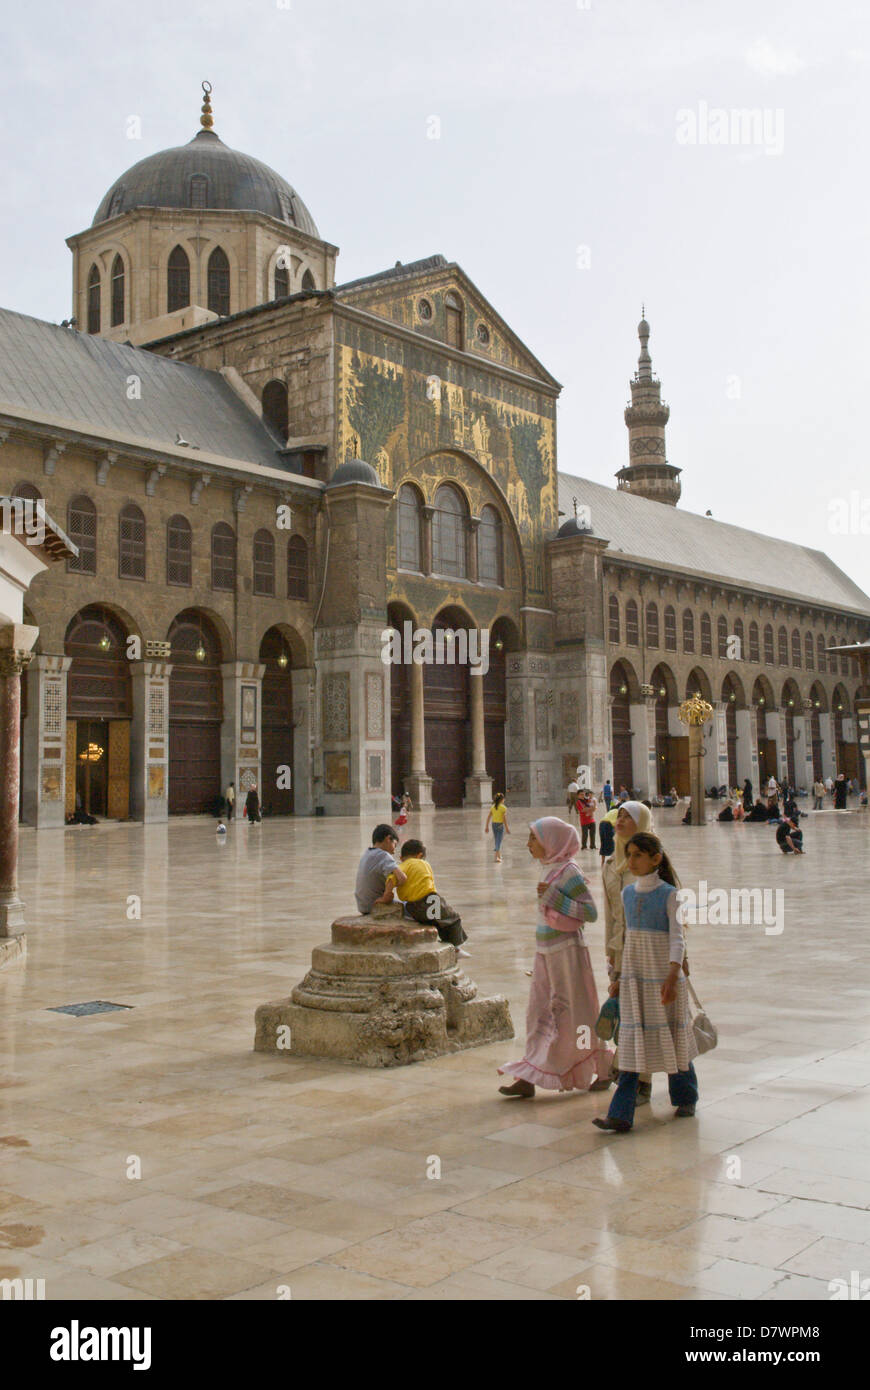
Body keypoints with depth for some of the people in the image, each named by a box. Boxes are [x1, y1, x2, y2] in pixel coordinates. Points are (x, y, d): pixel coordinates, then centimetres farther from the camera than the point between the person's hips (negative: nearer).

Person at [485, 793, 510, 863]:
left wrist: (487, 826, 10)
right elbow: (504, 819, -14)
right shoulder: (503, 808, -11)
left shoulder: (492, 807, 3)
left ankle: (499, 855, 29)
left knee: (496, 840, 18)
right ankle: (497, 856, -12)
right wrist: (507, 828, -8)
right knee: (499, 841, -3)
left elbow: (488, 817, 4)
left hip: (494, 824, 5)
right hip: (500, 825, -5)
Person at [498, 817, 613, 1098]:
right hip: (546, 951, 8)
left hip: (567, 951, -8)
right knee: (539, 1013, 7)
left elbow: (591, 912, -21)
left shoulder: (568, 872, -16)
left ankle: (604, 1069, 19)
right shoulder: (549, 869, 9)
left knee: (574, 1014, 1)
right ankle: (529, 1079, 9)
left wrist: (553, 897, -24)